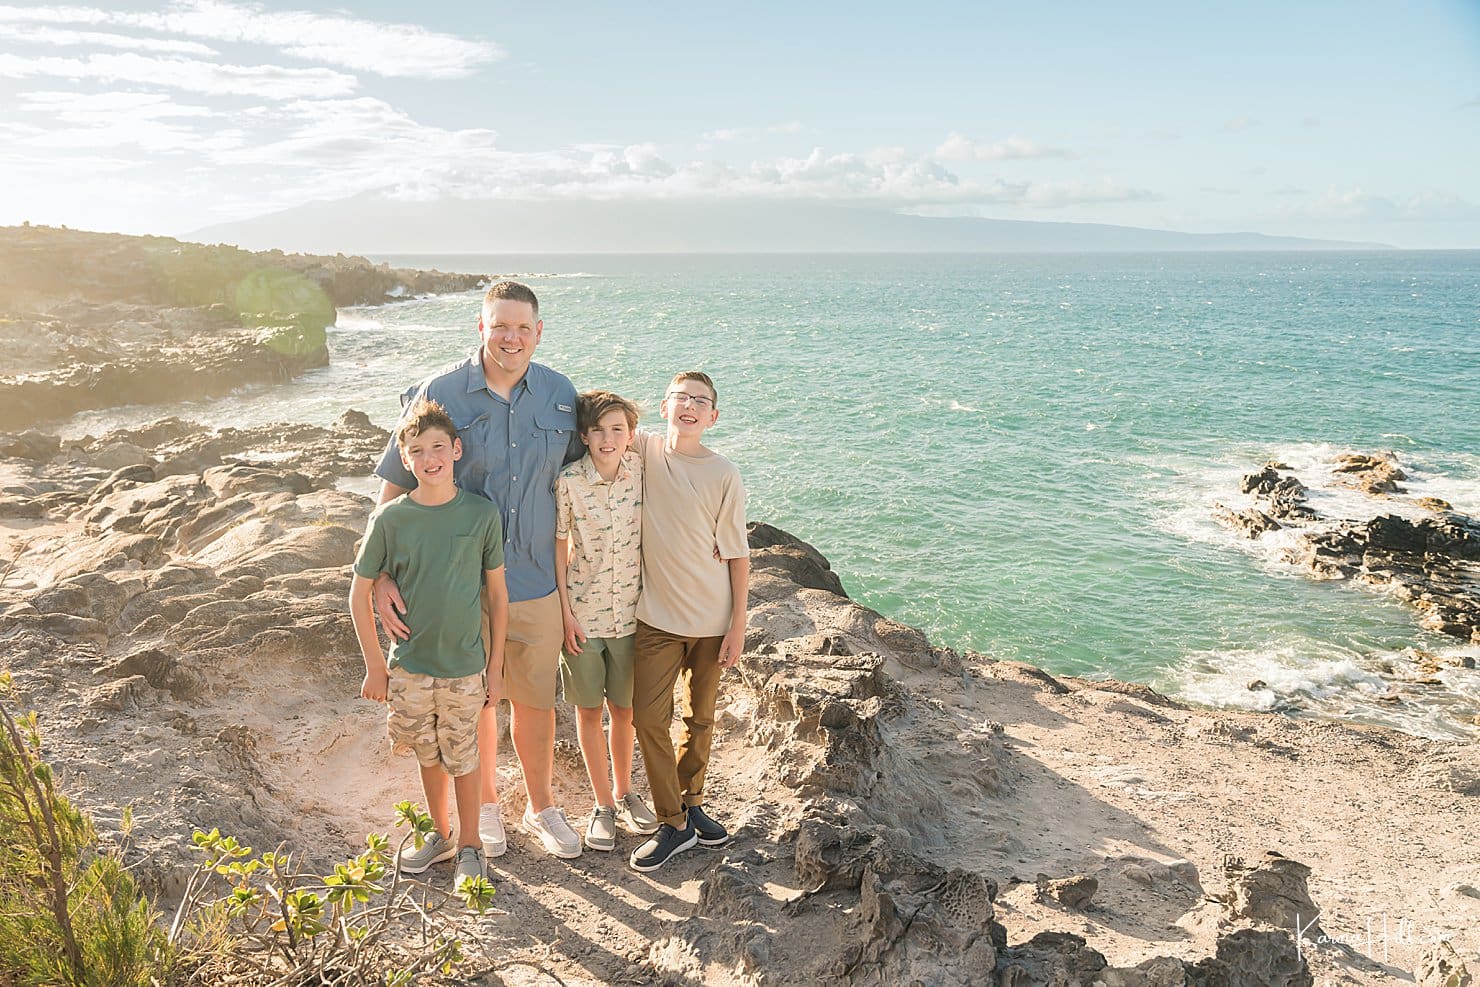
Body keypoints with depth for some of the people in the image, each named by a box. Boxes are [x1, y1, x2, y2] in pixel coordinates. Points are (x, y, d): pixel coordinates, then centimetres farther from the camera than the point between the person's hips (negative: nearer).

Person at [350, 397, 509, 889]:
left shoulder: (481, 515, -9)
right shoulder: (390, 518, -9)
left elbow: (497, 592, -1)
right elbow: (360, 593, 0)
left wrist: (496, 664, 0)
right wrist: (375, 665, 0)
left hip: (466, 666, -1)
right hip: (409, 665, 1)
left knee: (462, 758, 11)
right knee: (429, 756, 18)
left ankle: (469, 846, 31)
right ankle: (440, 835, 40)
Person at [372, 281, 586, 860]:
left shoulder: (561, 396, -2)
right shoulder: (439, 394, -10)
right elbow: (393, 489, -7)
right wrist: (383, 577, -15)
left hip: (536, 584, 2)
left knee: (536, 701, 14)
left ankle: (541, 808, 37)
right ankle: (485, 805, 39)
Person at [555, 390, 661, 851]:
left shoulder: (642, 471, -7)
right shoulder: (568, 481, -14)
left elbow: (651, 537, 4)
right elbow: (559, 550, -7)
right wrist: (566, 614, -8)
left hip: (630, 611, 2)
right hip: (582, 613, -2)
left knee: (624, 708, 15)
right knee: (589, 710, 11)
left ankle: (624, 791, 36)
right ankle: (603, 804, 28)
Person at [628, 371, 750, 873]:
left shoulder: (724, 475, -9)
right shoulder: (644, 450, -5)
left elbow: (737, 554, -5)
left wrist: (738, 625, -6)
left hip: (712, 618, -1)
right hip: (656, 615, 1)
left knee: (700, 719, 13)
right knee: (648, 716, -2)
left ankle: (691, 803, 34)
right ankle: (673, 824, 12)